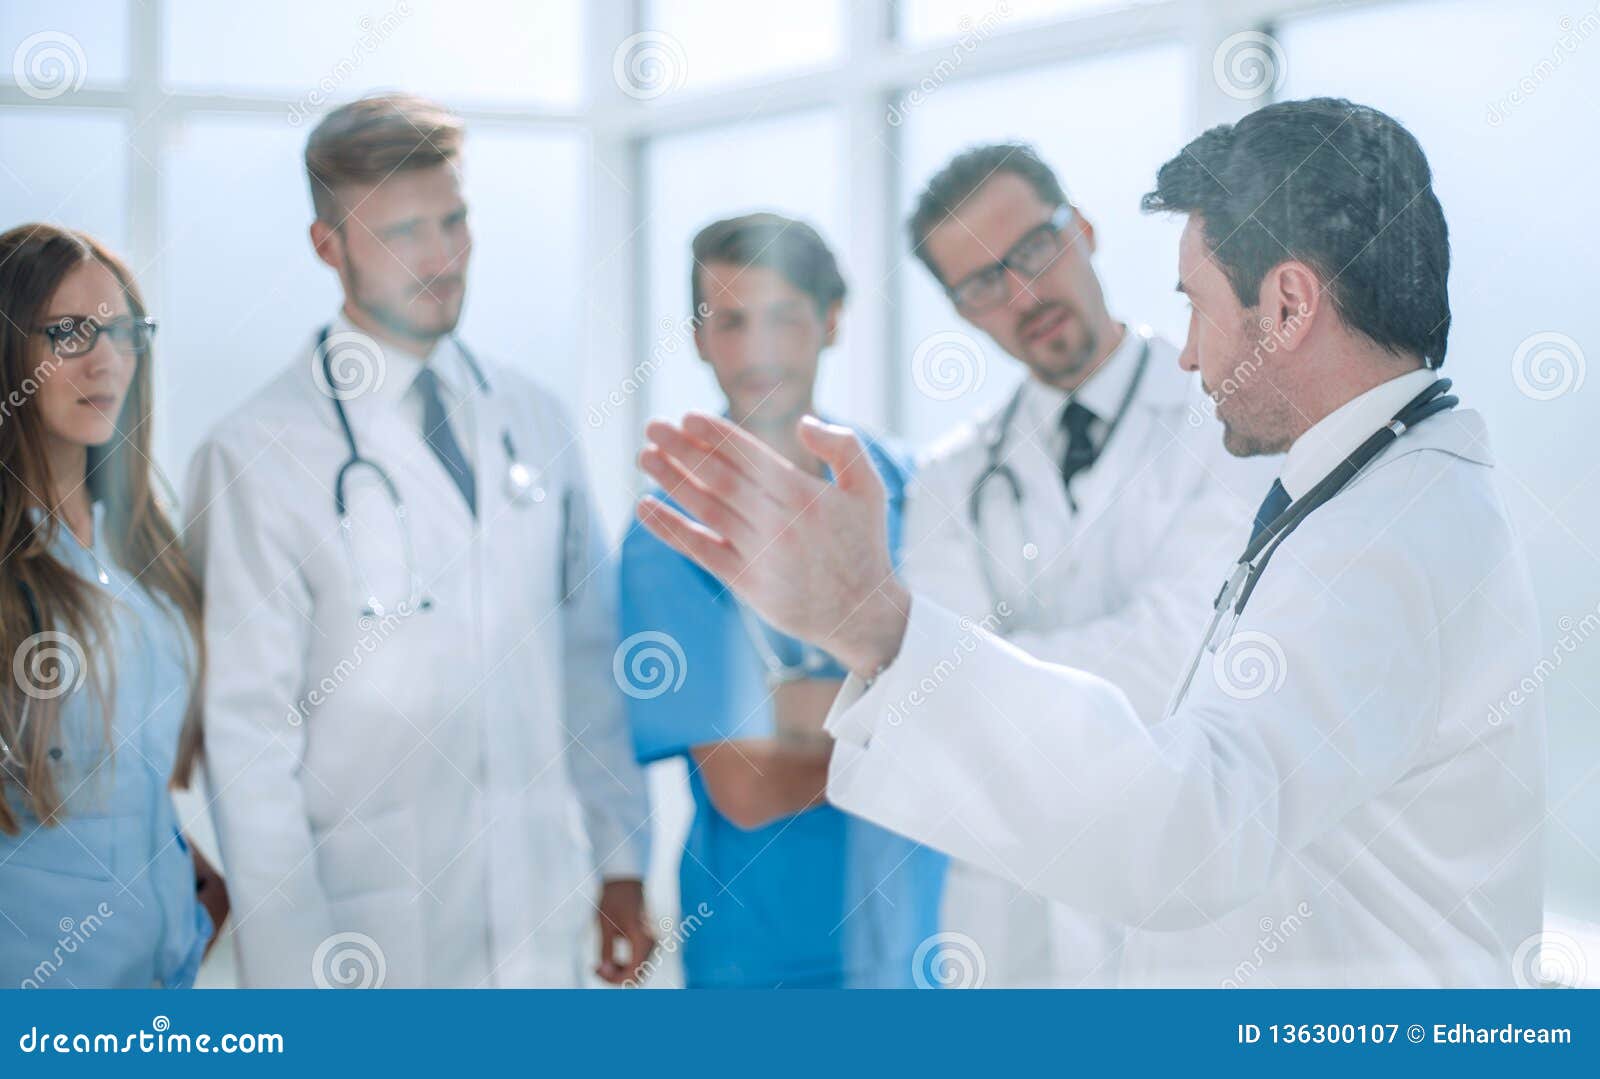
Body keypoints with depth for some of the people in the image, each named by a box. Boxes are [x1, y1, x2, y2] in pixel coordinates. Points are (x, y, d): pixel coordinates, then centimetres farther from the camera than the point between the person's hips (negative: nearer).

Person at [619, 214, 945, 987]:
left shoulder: (901, 485, 0)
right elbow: (746, 791, -16)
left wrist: (825, 705, -16)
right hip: (768, 954, -3)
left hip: (927, 924, 3)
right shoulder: (670, 536, -12)